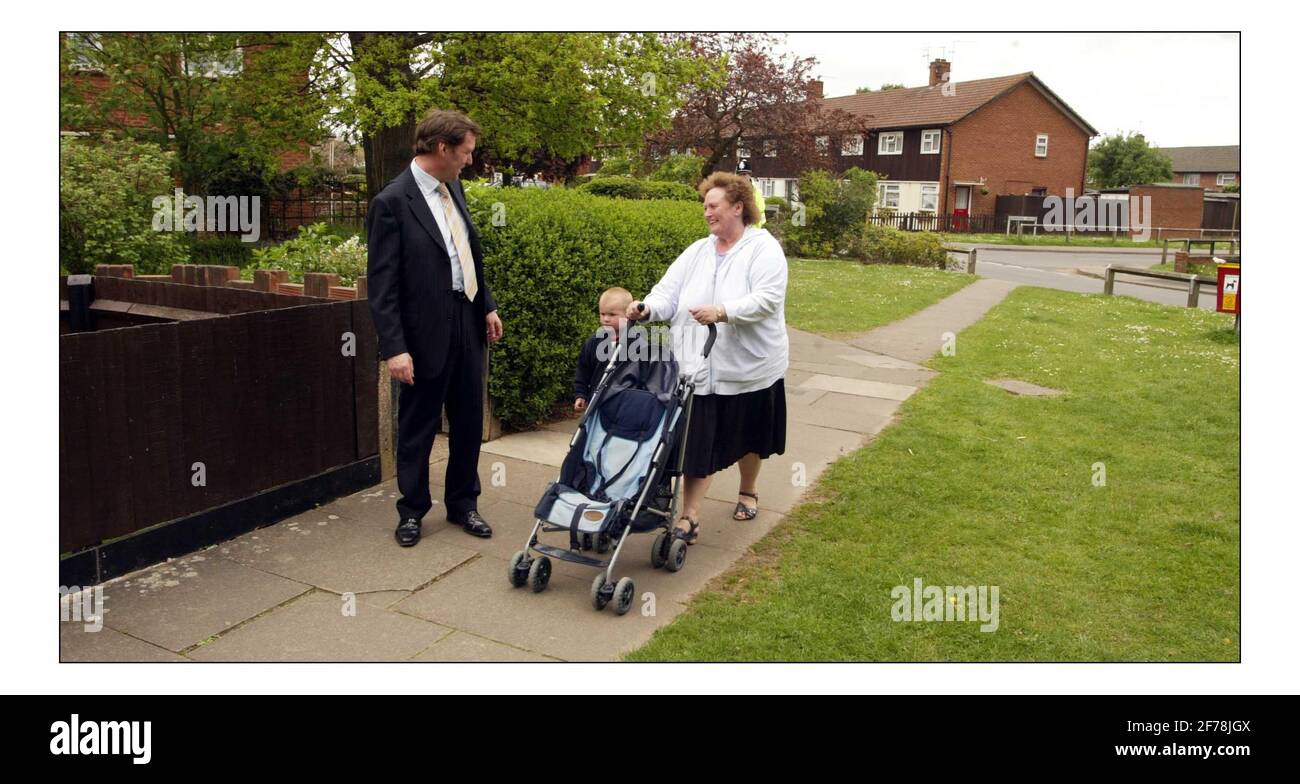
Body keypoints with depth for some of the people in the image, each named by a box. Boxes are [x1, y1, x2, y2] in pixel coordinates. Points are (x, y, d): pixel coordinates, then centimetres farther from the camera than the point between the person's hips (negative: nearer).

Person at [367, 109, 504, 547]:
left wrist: (487, 306, 13)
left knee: (469, 422, 14)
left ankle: (463, 503, 30)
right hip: (426, 334, -7)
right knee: (417, 428, 9)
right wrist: (394, 347, -20)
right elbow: (382, 282, -16)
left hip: (468, 326, 7)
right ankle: (412, 511, 26)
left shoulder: (453, 188, 7)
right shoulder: (392, 202, -15)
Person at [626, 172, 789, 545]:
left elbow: (767, 299, -20)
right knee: (699, 440, -1)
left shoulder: (764, 248, -6)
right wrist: (647, 308, -20)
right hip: (700, 368, 3)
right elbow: (668, 292, 1)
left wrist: (722, 312, -33)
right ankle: (689, 517, 2)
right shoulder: (697, 252, 10)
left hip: (748, 367, -3)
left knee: (748, 435, 16)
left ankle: (748, 491, 41)